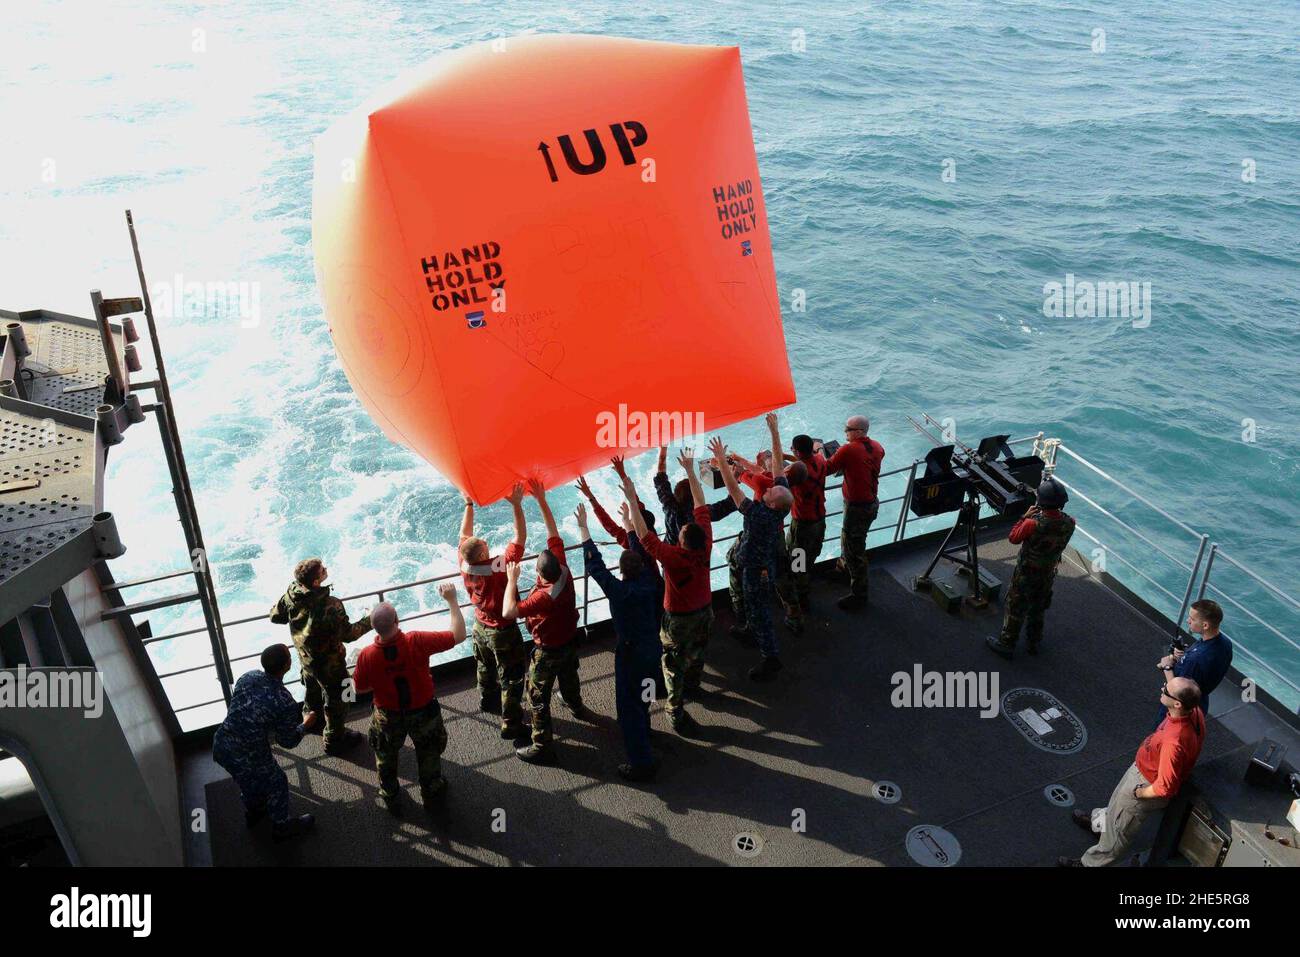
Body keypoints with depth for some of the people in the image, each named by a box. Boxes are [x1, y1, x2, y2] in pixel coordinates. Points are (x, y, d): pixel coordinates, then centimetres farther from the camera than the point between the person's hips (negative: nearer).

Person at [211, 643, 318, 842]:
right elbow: (288, 742, -11)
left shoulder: (247, 677, -8)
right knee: (276, 784, 22)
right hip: (247, 758, -6)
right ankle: (282, 827, 45)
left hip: (220, 746, 6)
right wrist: (306, 724, 7)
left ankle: (253, 812, 62)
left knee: (249, 780, 35)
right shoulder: (285, 702, -25)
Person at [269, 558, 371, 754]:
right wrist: (369, 620, -11)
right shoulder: (330, 606, -39)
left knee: (313, 689, 34)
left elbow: (275, 616, -3)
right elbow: (348, 634, -25)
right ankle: (334, 740, 36)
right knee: (336, 699, 17)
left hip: (305, 656, 7)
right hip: (329, 661, -7)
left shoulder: (292, 593, -20)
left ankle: (310, 721, 59)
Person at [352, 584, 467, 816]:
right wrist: (451, 600, -17)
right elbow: (458, 636, -23)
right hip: (423, 713, 0)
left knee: (386, 758, 30)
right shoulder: (416, 642, -34)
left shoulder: (366, 656, -29)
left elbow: (360, 687, -9)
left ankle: (391, 799, 50)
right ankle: (431, 793, 50)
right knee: (428, 753, 28)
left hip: (389, 717, 0)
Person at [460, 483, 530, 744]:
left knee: (485, 668, 30)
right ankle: (511, 725, 17)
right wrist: (516, 504, -33)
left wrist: (469, 504, -4)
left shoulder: (465, 565, -20)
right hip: (503, 631, -7)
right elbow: (520, 537, -33)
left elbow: (464, 533, -5)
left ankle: (487, 701, 53)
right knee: (512, 678, 8)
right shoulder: (499, 567, -36)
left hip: (481, 626, 7)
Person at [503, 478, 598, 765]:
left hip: (548, 651, -8)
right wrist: (541, 500, -15)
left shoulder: (543, 597, -39)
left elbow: (508, 612, -40)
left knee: (538, 698, 8)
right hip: (571, 641, 8)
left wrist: (511, 579, -31)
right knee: (569, 677, 35)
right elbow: (553, 531, -15)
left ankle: (543, 747, 19)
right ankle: (577, 708, 62)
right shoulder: (564, 570, -21)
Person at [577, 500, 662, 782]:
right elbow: (641, 551, 5)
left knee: (628, 706, 1)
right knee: (643, 694, 29)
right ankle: (643, 730, 53)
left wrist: (584, 529, -15)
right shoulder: (649, 582, -9)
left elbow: (594, 565, -20)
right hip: (653, 647, 7)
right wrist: (628, 524, 17)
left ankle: (642, 763, 1)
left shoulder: (618, 590, -24)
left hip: (631, 652, -7)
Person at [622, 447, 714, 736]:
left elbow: (644, 536, -37)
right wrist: (690, 470, -11)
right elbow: (701, 506, -17)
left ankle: (677, 711, 21)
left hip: (678, 617, -5)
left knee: (675, 663, 12)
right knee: (698, 650, 28)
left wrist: (632, 501, -37)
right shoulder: (706, 545, -24)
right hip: (704, 611, 5)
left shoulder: (673, 557, -37)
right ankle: (692, 685, 53)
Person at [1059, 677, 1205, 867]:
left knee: (1119, 829, 21)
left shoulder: (1175, 742, -48)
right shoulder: (1194, 710, -24)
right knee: (1118, 801, 39)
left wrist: (1139, 793, -22)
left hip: (1146, 784, -8)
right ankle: (1100, 822, 71)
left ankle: (1093, 862, 48)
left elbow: (1165, 788, -37)